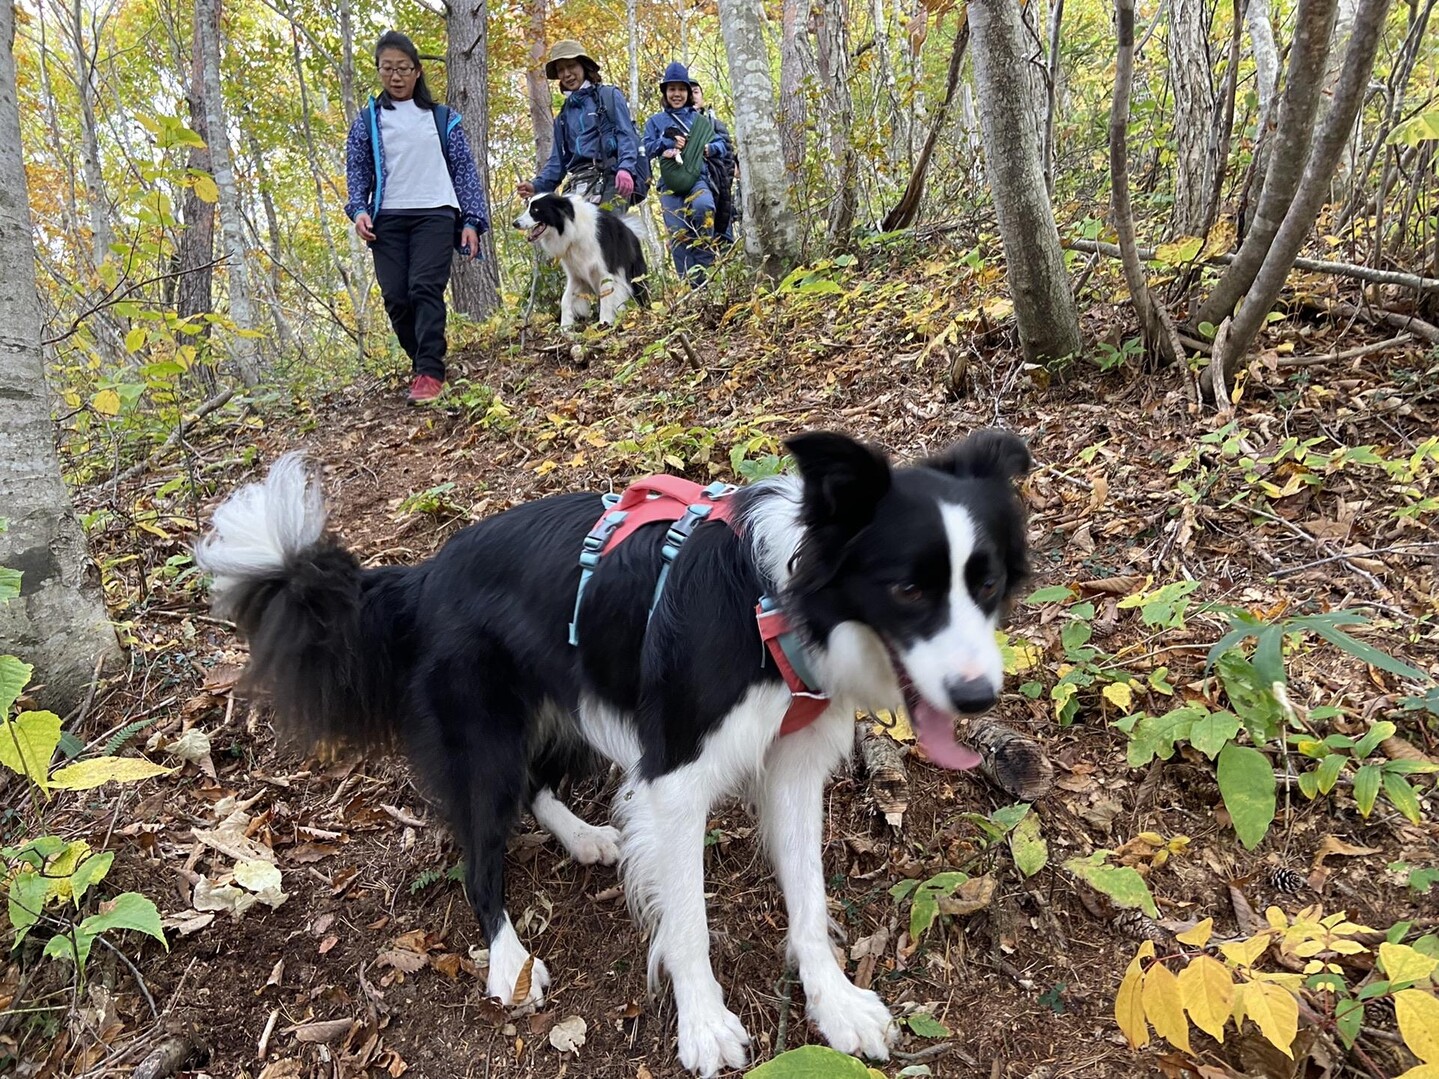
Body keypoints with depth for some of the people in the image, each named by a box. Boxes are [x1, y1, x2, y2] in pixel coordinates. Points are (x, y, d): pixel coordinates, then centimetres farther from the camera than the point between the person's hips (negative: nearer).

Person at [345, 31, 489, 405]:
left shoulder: (442, 118, 14)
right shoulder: (367, 120, 16)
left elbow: (465, 170, 13)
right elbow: (357, 171, 13)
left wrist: (472, 220, 3)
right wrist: (359, 210, -6)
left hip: (434, 214, -2)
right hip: (387, 219, 2)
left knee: (425, 288, -20)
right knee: (396, 299, -7)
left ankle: (430, 373, -24)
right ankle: (424, 364, 9)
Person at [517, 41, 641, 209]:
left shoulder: (609, 96, 12)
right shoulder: (563, 116, 27)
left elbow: (626, 135, 0)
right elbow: (558, 159, 25)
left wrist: (626, 168, -19)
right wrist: (537, 185, 7)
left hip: (608, 178, -5)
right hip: (577, 183, 5)